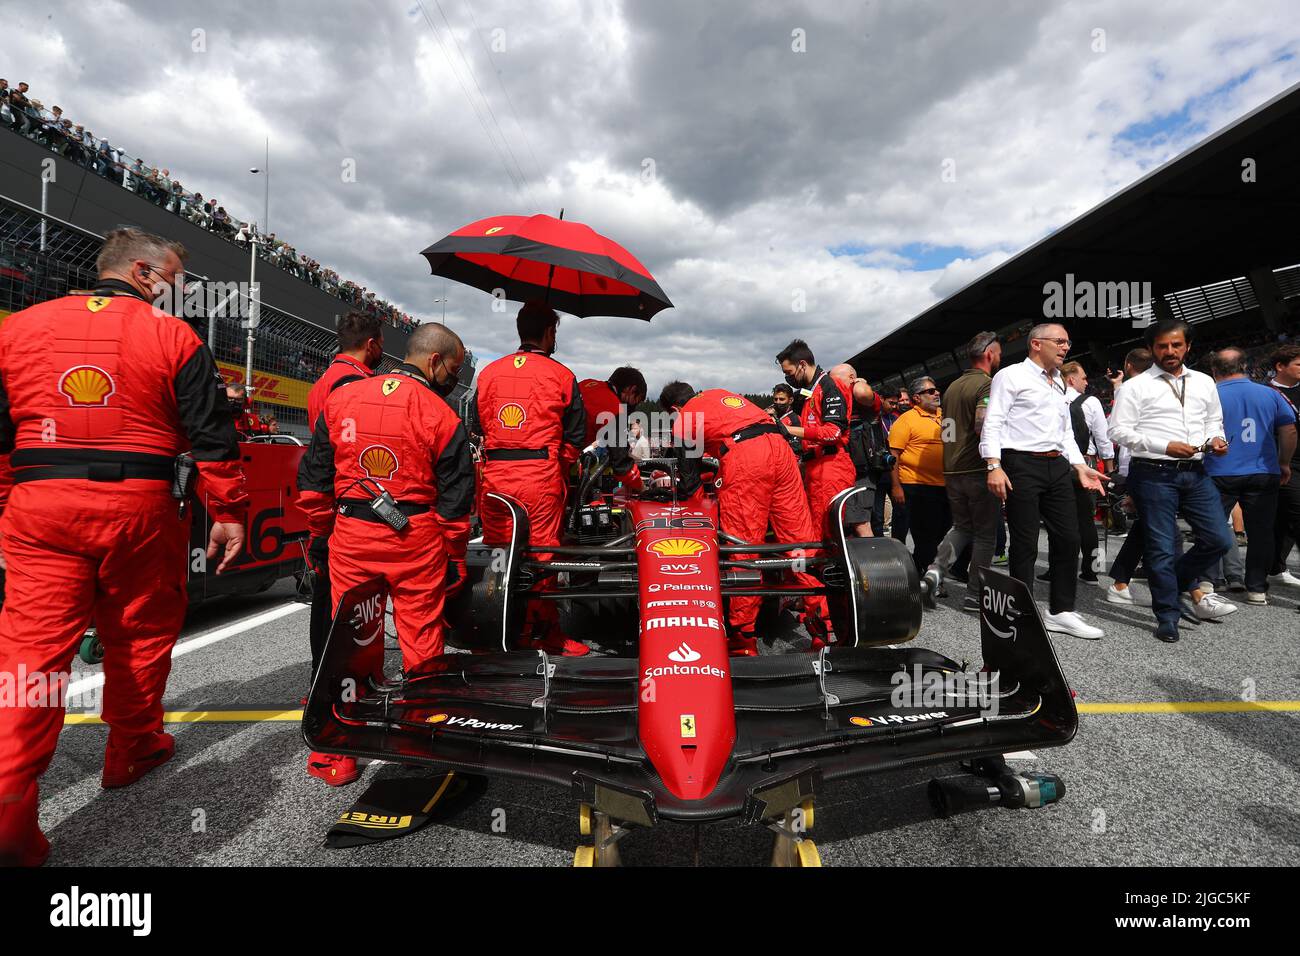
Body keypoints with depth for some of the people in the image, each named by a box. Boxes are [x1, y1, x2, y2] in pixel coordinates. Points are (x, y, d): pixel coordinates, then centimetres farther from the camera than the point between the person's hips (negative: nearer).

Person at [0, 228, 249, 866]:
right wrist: (228, 513, 1)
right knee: (139, 635, 14)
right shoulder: (174, 336, 0)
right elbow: (212, 436, -4)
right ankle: (132, 752, 32)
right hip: (139, 506, -2)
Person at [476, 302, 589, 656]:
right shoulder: (560, 375, -1)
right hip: (542, 477, -4)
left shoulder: (489, 372, 10)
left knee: (495, 549, 12)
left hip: (494, 474, 4)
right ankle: (542, 630, 13)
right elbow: (575, 436, 0)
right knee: (541, 552, 3)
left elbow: (478, 425, 13)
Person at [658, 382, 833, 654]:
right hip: (780, 446, 6)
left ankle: (742, 637, 6)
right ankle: (824, 623, 8)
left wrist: (678, 488, 42)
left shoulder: (682, 422, 18)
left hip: (741, 456, -6)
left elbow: (689, 486, 19)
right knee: (799, 538, 6)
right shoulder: (720, 393, 34)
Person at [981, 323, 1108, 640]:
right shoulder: (1011, 376, -1)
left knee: (1068, 538, 7)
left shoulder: (1059, 384, 24)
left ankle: (1061, 611, 18)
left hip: (1057, 467, 8)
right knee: (1025, 544, -3)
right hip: (1022, 465, -8)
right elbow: (992, 423, -9)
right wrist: (994, 466, -20)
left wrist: (1081, 467, 15)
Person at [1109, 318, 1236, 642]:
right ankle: (1168, 616, 13)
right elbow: (1119, 431, -9)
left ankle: (1180, 583, 32)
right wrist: (1165, 446, -17)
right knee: (1161, 548, 1)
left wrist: (1214, 439, 0)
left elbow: (1214, 421, 23)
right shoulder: (1135, 386, -2)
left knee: (1218, 539, 6)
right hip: (1154, 474, -5)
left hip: (1195, 472, 5)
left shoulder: (1204, 382, 15)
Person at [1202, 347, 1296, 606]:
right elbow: (1289, 431, 5)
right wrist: (1284, 463, 15)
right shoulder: (1270, 394, 4)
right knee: (1261, 532, 9)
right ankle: (1257, 589, 14)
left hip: (1220, 474, -3)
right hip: (1264, 475, 3)